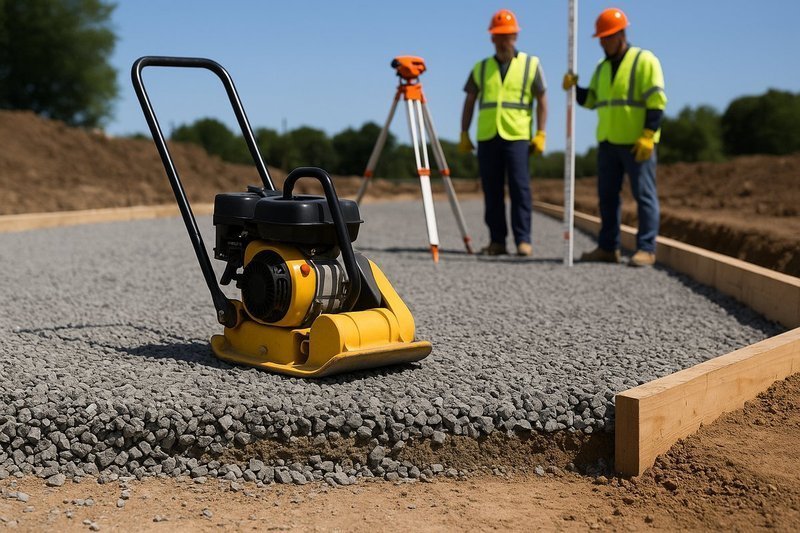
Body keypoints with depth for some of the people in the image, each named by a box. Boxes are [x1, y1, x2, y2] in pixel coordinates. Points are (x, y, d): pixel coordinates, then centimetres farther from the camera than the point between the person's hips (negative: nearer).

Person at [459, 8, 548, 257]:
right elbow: (469, 103, 14)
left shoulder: (530, 64, 7)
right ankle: (497, 241, 8)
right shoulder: (481, 68, 13)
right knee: (492, 191, 3)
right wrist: (464, 135, 7)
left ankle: (523, 240, -6)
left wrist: (540, 134, -4)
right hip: (487, 137, 3)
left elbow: (542, 101, 5)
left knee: (519, 188, -9)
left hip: (517, 136, -3)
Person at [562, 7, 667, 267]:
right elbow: (590, 101, 18)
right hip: (608, 143, 7)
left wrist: (648, 136, -18)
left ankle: (646, 249, -2)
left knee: (644, 195, -4)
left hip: (637, 144, -7)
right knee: (607, 196, 9)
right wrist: (574, 87, -1)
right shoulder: (602, 68, 17)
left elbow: (656, 102, -11)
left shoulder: (644, 60, -5)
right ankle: (608, 247, 17)